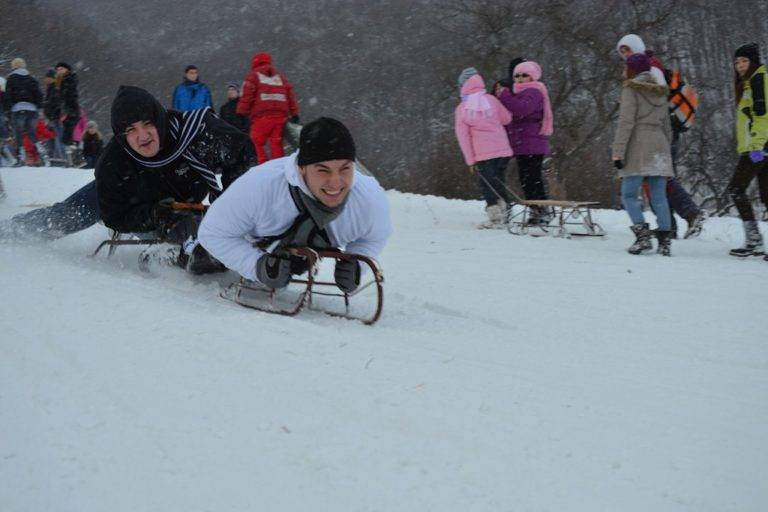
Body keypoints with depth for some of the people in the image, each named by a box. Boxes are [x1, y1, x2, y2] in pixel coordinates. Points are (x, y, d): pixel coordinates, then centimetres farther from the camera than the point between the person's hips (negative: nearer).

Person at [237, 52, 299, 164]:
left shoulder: (253, 76, 9)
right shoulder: (280, 77, 24)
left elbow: (246, 97, -1)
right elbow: (291, 96, 17)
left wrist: (241, 114, 0)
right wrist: (294, 114, 16)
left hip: (262, 117, -5)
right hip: (281, 116, 5)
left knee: (256, 144, -3)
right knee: (277, 145, 6)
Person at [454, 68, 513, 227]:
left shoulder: (461, 109, -1)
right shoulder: (491, 99, 0)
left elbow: (463, 136, -3)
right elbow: (506, 119, 7)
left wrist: (470, 159, 0)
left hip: (483, 154, -2)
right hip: (503, 150, 2)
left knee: (487, 184, 6)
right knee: (499, 182, 16)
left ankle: (494, 215, -2)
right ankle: (504, 210, 14)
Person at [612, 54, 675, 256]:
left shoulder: (631, 88, -2)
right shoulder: (660, 91, 18)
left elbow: (626, 121, -11)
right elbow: (666, 124, 20)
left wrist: (618, 151, -13)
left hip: (638, 146, -6)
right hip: (659, 145, 6)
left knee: (629, 195, -2)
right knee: (659, 196, 5)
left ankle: (643, 235, -15)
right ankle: (665, 240, 1)